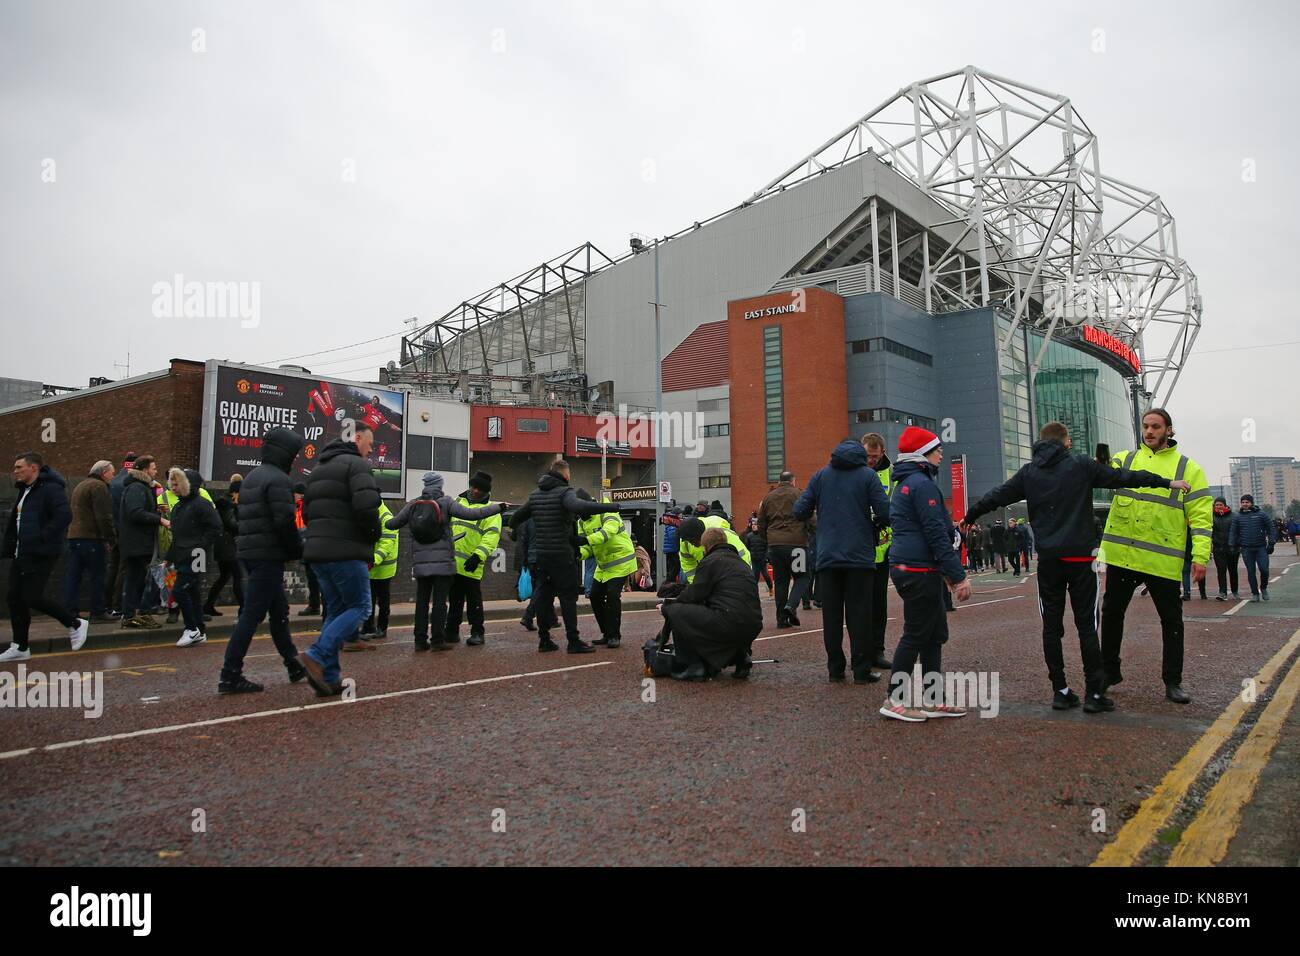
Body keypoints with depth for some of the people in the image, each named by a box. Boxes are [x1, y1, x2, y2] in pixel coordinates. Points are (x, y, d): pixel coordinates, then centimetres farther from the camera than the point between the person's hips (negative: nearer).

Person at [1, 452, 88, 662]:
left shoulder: (50, 489, -14)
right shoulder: (25, 490, 17)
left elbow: (65, 516, -27)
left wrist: (42, 538, -25)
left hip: (40, 555, -10)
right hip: (21, 554, 10)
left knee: (32, 597, -10)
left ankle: (75, 624, 8)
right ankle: (20, 647, 16)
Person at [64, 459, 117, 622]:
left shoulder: (80, 485, 23)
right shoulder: (99, 486, -9)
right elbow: (104, 516, -17)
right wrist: (111, 538, -12)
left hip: (74, 535, 9)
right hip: (91, 537, -9)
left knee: (73, 575, 8)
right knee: (97, 575, -2)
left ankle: (70, 611, 8)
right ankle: (98, 612, 1)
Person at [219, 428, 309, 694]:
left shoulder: (252, 477, 18)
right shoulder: (278, 480, -13)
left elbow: (241, 516, 20)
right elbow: (285, 522, -21)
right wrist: (298, 550, -7)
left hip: (248, 553, 10)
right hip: (268, 555, -10)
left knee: (279, 610, 17)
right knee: (252, 615, -7)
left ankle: (294, 666, 25)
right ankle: (230, 676, -5)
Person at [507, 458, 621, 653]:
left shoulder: (535, 495, 12)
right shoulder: (564, 492, -11)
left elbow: (517, 517, 26)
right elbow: (579, 506, -33)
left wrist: (512, 527, 50)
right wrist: (613, 507, -36)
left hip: (542, 555, 7)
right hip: (563, 555, -7)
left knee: (543, 596, 11)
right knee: (568, 597, -1)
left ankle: (544, 639, 16)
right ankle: (574, 641, 1)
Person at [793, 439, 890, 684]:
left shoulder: (820, 476, 7)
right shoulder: (868, 475, 0)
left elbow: (800, 511, 2)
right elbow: (885, 514, -8)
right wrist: (874, 525, 13)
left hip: (827, 557, 2)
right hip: (860, 556, -2)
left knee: (831, 615, 8)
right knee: (859, 613, 3)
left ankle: (835, 668, 11)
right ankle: (861, 670, 4)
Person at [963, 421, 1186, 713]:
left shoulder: (1029, 472, 7)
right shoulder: (1081, 465, -1)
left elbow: (997, 496, 13)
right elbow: (1124, 477, 2)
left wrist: (969, 517, 27)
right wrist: (1167, 482, 12)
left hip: (1048, 559, 3)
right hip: (1080, 557, -2)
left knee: (1052, 625, 7)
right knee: (1086, 625, 2)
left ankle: (1060, 691, 10)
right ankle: (1094, 693, 4)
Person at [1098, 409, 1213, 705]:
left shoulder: (1188, 468, 3)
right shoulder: (1124, 459, 10)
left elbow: (1201, 516, -2)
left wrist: (1200, 556, -10)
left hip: (1163, 559, -2)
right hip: (1121, 554, 2)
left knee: (1171, 619, 7)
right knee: (1111, 612, 10)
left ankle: (1173, 682, 21)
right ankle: (1109, 671, 27)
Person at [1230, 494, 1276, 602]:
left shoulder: (1261, 515, 3)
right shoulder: (1237, 517, 7)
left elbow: (1271, 529, 5)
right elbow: (1233, 532, 8)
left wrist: (1271, 543, -2)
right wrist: (1232, 545, 1)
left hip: (1261, 548, -1)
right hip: (1246, 549, 1)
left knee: (1264, 569, -8)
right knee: (1251, 572, 3)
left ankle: (1263, 588, 18)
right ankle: (1255, 593, 11)